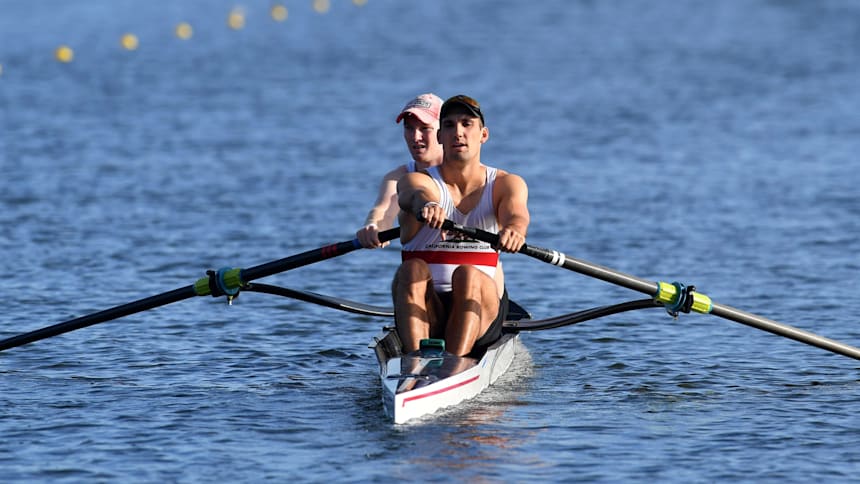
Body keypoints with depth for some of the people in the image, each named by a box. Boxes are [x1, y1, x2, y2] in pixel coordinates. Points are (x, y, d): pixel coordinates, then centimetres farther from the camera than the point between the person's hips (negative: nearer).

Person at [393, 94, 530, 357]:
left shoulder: (505, 184, 5)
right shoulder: (416, 180, 2)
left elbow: (516, 213, -18)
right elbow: (416, 194, -24)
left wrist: (514, 229, -45)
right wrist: (426, 206, -50)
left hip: (481, 312, 0)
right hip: (427, 314, 0)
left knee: (467, 275, -32)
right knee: (413, 270, -31)